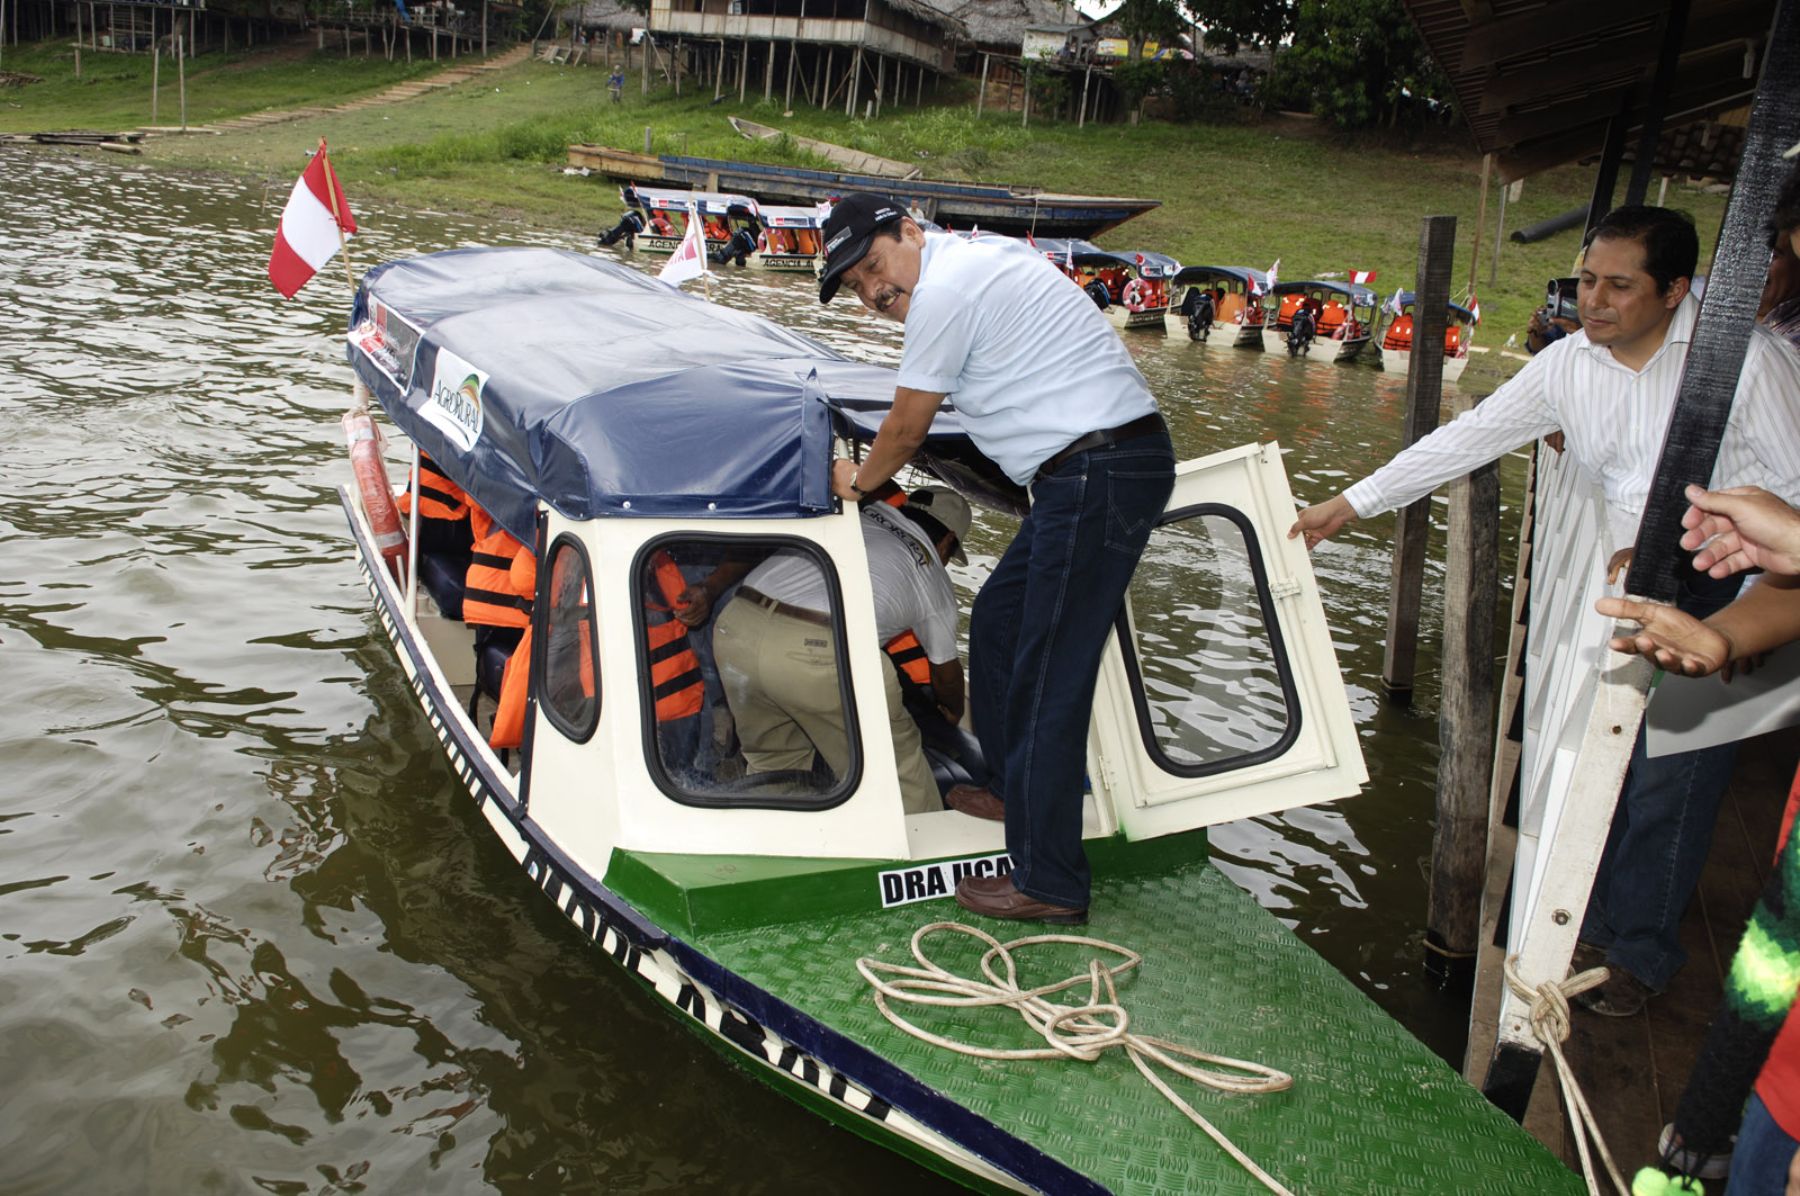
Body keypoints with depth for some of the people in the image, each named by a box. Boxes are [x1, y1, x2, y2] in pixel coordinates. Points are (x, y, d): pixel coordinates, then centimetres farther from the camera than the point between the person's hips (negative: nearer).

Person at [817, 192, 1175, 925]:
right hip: (1097, 472, 11)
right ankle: (1016, 792, 34)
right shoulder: (983, 260, 19)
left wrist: (859, 480, 16)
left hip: (1098, 474, -11)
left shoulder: (946, 288, -11)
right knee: (997, 625, 19)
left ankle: (1049, 885, -2)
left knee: (1048, 678, -8)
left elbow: (905, 432, -3)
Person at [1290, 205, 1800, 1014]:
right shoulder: (1568, 364, -2)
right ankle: (1592, 924, 31)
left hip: (1717, 597, -4)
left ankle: (1640, 952, 23)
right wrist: (1349, 504, 2)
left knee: (1669, 783, 3)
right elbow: (1467, 438, 2)